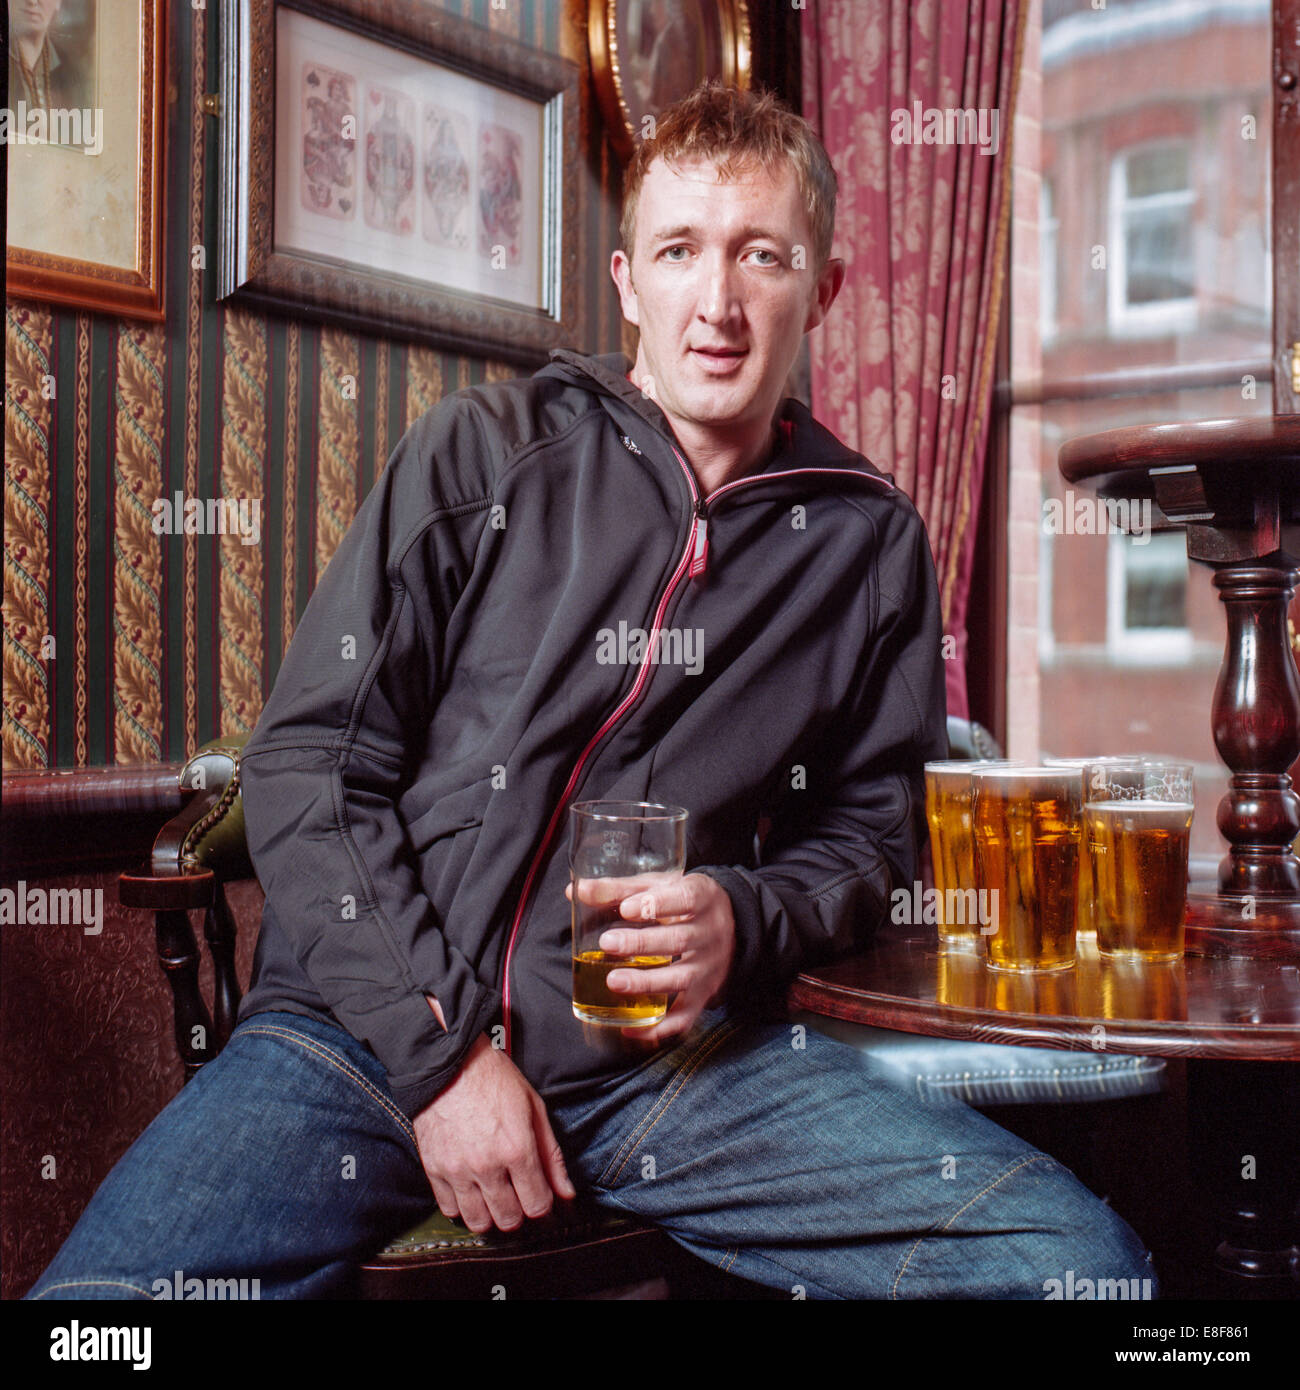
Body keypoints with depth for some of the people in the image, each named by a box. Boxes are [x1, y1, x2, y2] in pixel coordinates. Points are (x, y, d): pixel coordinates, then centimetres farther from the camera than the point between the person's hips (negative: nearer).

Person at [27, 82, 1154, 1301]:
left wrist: (745, 922, -7)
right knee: (97, 1296, -26)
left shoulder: (868, 542, 9)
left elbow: (867, 830, 16)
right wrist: (440, 1046, -9)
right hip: (375, 1026, -2)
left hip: (673, 1056, 3)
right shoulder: (482, 454, 2)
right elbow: (306, 761, -1)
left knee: (1082, 1260, -13)